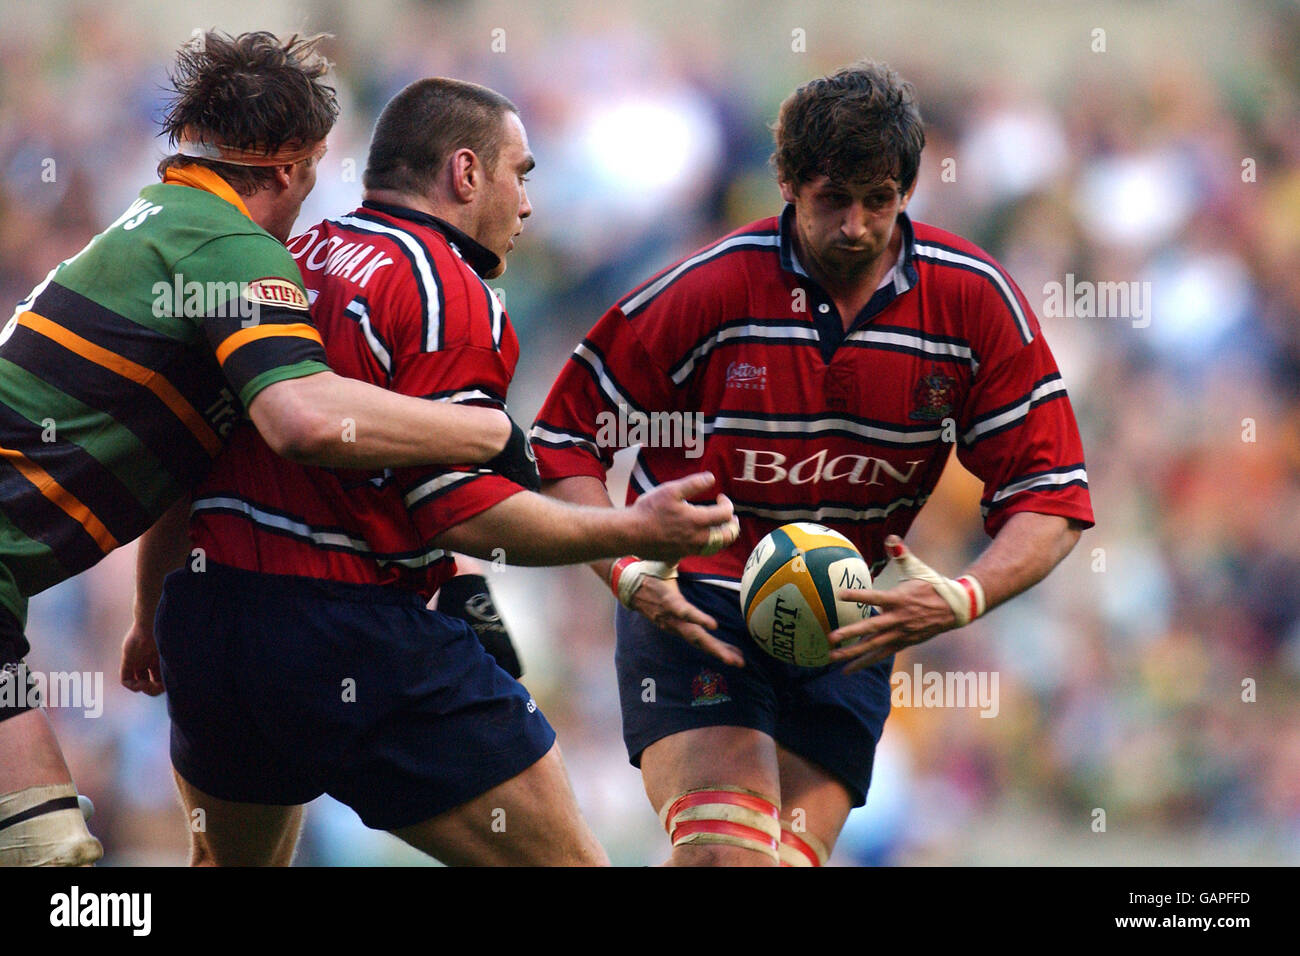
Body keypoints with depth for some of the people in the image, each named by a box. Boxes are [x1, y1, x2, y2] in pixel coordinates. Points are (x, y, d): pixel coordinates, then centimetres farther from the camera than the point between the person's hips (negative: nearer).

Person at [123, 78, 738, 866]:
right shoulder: (451, 297, -8)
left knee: (233, 859, 30)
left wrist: (152, 613, 32)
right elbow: (459, 510, -14)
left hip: (204, 623, 8)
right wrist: (635, 532, -7)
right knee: (567, 859, -3)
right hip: (353, 637, -8)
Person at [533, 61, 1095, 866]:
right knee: (726, 852, -24)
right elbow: (567, 435, 0)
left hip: (850, 634, 3)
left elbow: (1049, 498, -1)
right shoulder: (712, 288, -9)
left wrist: (962, 600, -19)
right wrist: (626, 570, -15)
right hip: (692, 609, -3)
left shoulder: (975, 300, -4)